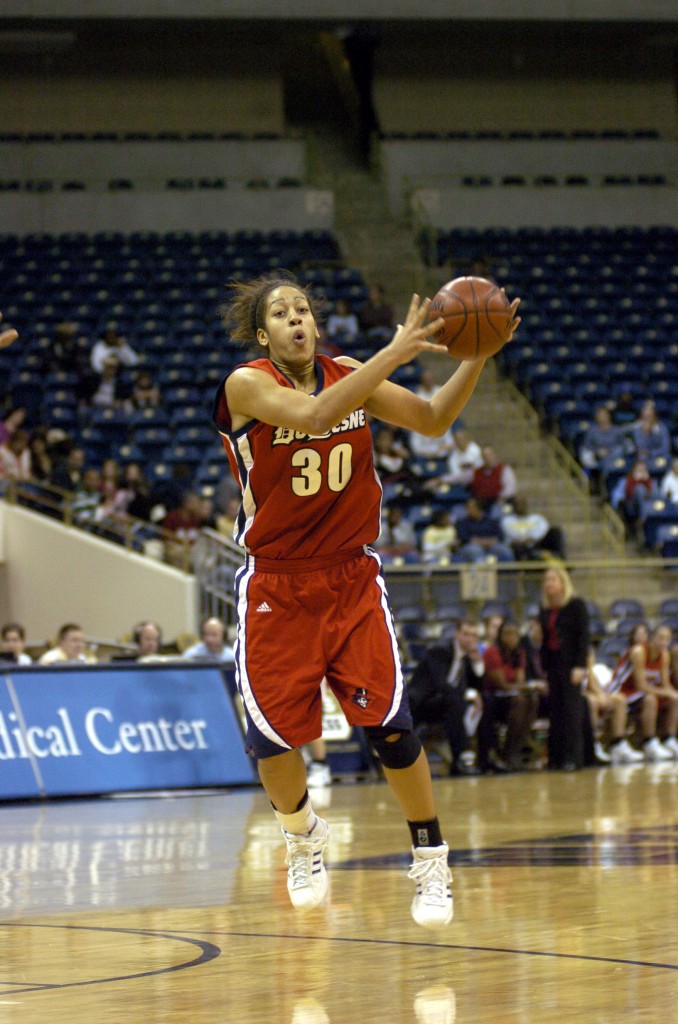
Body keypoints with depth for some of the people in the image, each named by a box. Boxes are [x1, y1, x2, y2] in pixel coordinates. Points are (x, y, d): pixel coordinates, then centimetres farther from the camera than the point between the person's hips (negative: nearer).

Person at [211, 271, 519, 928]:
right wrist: (394, 354, -35)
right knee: (272, 731, -2)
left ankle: (431, 862, 4)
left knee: (388, 720, -9)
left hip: (352, 578, 2)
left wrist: (478, 356, -14)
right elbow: (313, 415, -32)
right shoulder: (246, 385, -13)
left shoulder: (349, 375, 1)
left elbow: (432, 420, 1)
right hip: (275, 587, -2)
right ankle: (302, 835, 29)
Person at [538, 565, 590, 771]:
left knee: (571, 709, -6)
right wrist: (543, 667, 11)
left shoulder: (576, 605, -4)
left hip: (570, 662, -6)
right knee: (555, 711, 3)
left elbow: (583, 636, -8)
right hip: (552, 664, 6)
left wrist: (580, 666, -15)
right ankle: (555, 756, 5)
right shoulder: (544, 610, 14)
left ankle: (573, 757, -5)